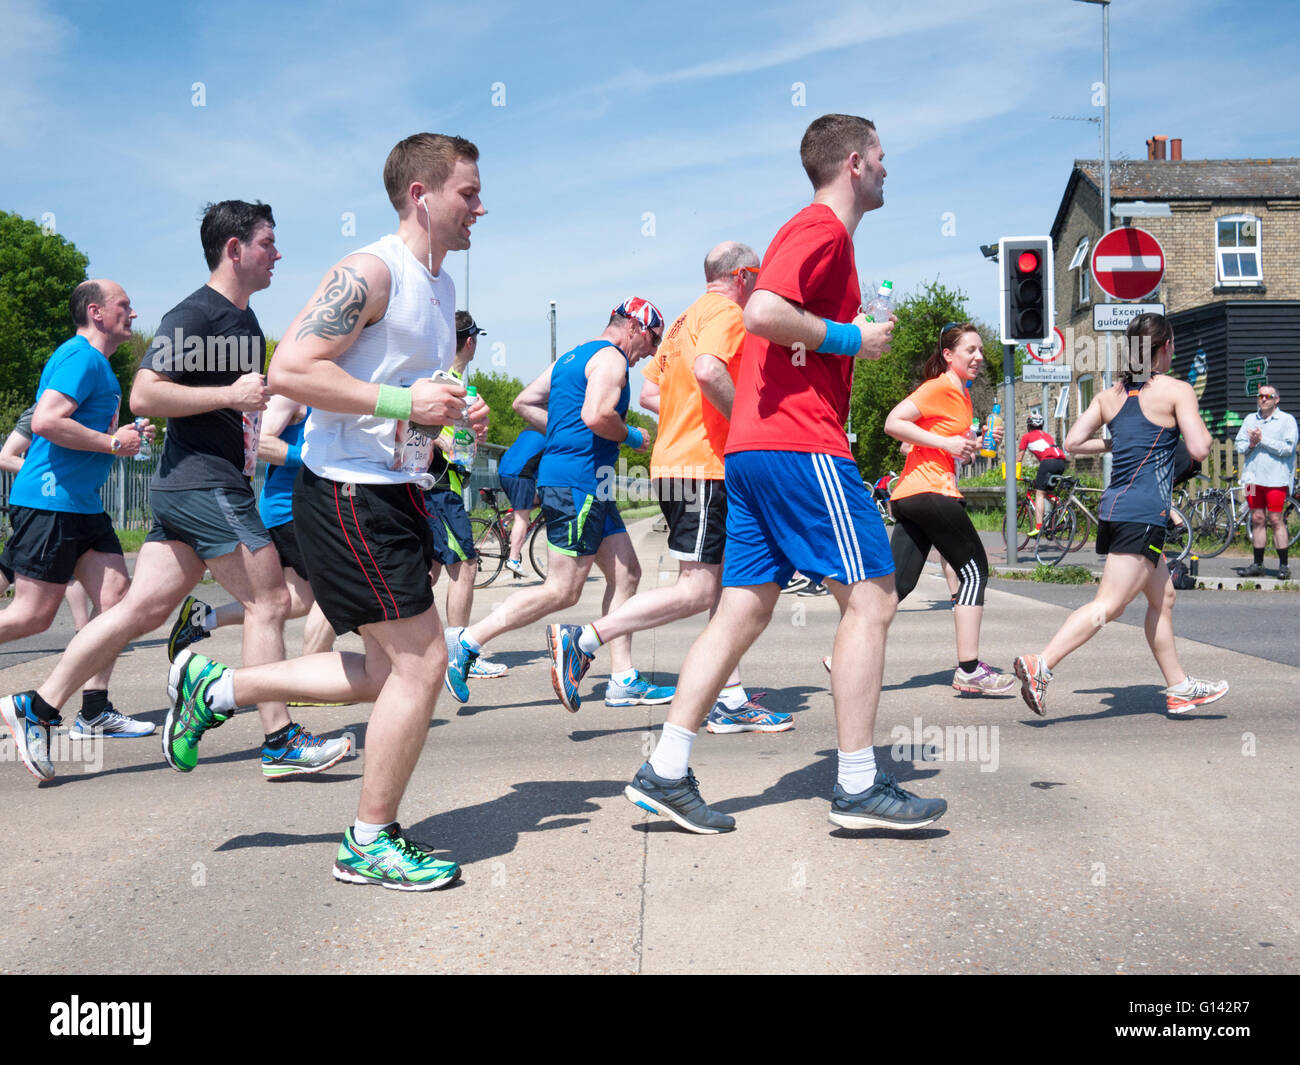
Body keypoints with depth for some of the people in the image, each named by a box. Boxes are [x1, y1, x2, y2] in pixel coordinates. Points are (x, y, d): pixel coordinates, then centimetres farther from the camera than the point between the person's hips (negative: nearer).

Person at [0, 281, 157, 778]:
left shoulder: (98, 364, 21)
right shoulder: (80, 356, -11)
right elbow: (45, 421, -24)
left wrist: (123, 436, 17)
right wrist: (113, 443, -15)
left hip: (82, 504, 10)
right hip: (48, 500, -10)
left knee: (115, 597, 1)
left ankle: (94, 711, 4)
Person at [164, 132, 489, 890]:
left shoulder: (441, 285, 16)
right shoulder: (371, 272, -15)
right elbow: (290, 370, -22)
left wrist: (455, 415, 9)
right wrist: (401, 402, -24)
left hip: (394, 492, 10)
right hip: (349, 493, -10)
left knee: (390, 671, 14)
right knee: (421, 660, -7)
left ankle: (215, 687, 27)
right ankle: (371, 842, 8)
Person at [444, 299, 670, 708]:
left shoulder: (571, 357, 21)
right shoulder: (610, 358, -9)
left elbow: (524, 403, 22)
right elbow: (596, 416, -25)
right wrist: (633, 437, -7)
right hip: (579, 480, -11)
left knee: (626, 574, 9)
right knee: (563, 591, -9)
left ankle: (623, 680, 9)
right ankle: (468, 641, -5)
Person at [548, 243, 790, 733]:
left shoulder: (685, 319, 22)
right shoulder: (725, 312, -6)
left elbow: (649, 393, 23)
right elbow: (708, 370, -26)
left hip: (676, 461, 10)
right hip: (702, 467, -10)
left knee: (725, 585, 9)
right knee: (697, 592, -11)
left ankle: (731, 702, 8)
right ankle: (582, 640, -12)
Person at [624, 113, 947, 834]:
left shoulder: (805, 232, 26)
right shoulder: (825, 229, -6)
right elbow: (763, 313, -22)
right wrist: (851, 337, -12)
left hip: (750, 450, 10)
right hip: (801, 445, -10)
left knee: (743, 611, 8)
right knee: (870, 600, -4)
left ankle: (665, 773, 7)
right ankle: (858, 786, 0)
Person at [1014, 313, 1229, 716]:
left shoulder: (1110, 394, 12)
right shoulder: (1176, 390, -5)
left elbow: (1072, 443, 8)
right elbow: (1199, 449, -11)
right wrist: (1202, 426, 10)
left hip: (1115, 504, 8)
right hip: (1144, 512, -8)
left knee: (1163, 597, 19)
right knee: (1108, 604, -12)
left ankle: (1180, 688, 27)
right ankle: (1040, 666, -24)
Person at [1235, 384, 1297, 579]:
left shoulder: (1287, 420, 2)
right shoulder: (1250, 419, 15)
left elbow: (1287, 448, -10)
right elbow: (1239, 445, 11)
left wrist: (1262, 440, -12)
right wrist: (1250, 444, -10)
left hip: (1276, 479, -4)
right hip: (1253, 476, 4)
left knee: (1276, 520, -7)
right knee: (1257, 520, 6)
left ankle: (1283, 565, 0)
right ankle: (1258, 564, 11)